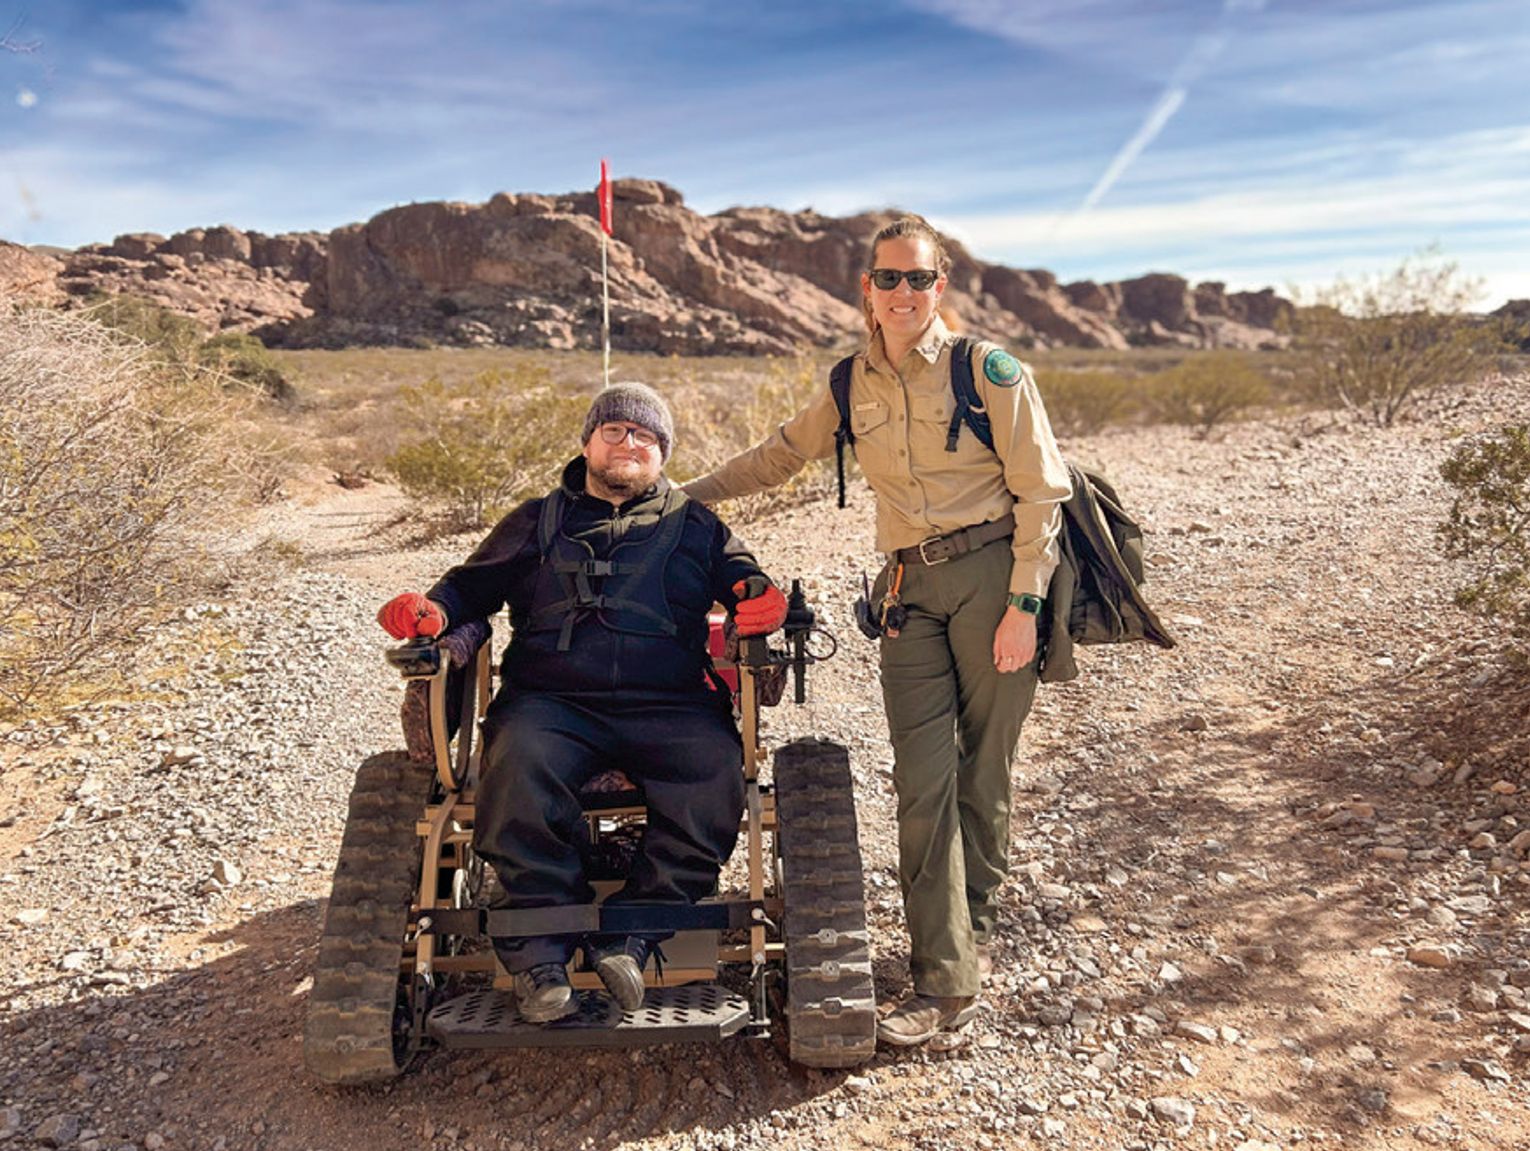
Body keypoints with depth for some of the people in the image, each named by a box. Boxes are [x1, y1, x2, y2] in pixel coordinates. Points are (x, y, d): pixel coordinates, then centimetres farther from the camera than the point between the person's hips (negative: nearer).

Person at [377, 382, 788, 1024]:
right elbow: (473, 585, 24)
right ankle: (539, 952, -22)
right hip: (551, 700, 0)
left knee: (715, 777, -30)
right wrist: (434, 609, 0)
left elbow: (747, 581, 19)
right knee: (518, 770, -33)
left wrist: (762, 602, -7)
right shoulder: (537, 522, 26)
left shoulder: (694, 526, 25)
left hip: (670, 707, 0)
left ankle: (629, 936, -21)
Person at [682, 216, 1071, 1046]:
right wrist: (691, 494, 25)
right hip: (908, 588, 3)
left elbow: (1042, 490, -3)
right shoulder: (853, 385, 12)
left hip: (990, 572, -3)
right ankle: (945, 983, 0)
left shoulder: (989, 371, -1)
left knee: (983, 770, 3)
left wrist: (1022, 605, -9)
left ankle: (974, 927, 26)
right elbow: (783, 453, 26)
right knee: (924, 777, -6)